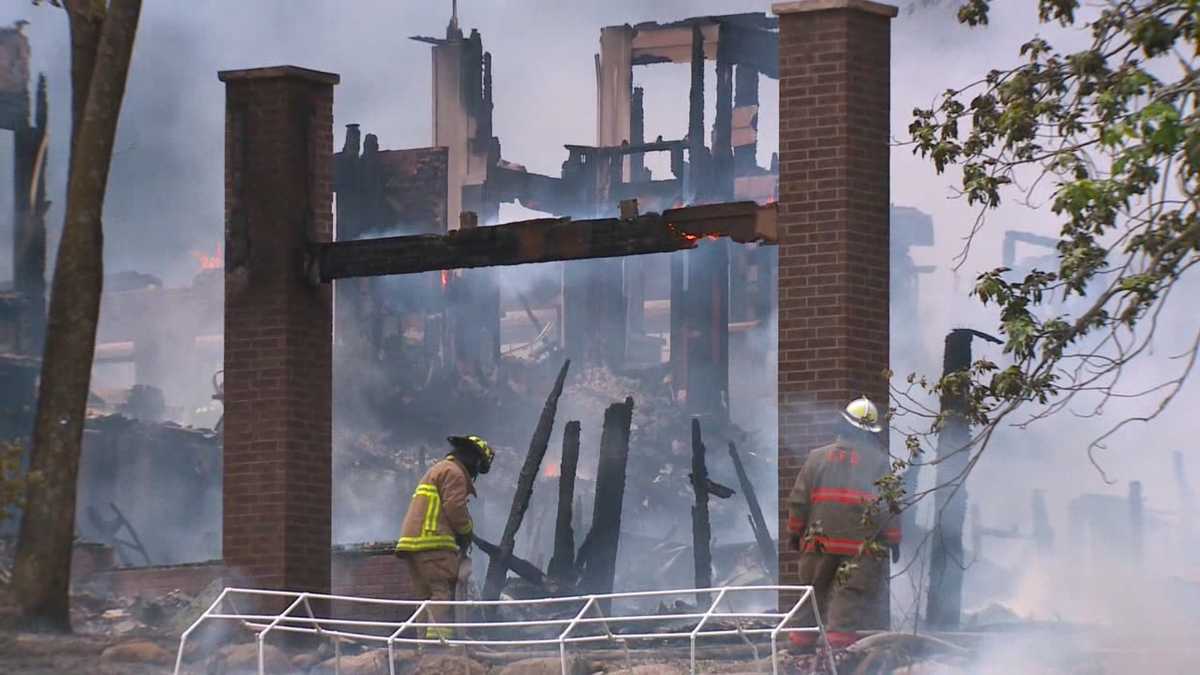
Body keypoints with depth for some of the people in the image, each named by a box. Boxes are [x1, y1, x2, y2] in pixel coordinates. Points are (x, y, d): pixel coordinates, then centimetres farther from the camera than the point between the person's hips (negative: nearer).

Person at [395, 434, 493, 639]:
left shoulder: (438, 470, 30)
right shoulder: (454, 473, -3)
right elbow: (455, 508, -13)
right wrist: (467, 531, 3)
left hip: (412, 542, 10)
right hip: (433, 543, -10)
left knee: (426, 595, 8)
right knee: (443, 592, -17)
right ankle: (440, 636, -29)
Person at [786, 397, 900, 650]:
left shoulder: (817, 457, 5)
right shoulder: (879, 462, -1)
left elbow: (799, 499, 7)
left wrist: (795, 532, 18)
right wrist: (893, 540, 8)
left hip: (821, 540, 2)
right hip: (862, 544, -2)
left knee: (814, 591, 15)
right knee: (851, 592, 0)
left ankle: (803, 634, 19)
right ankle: (841, 632, -10)